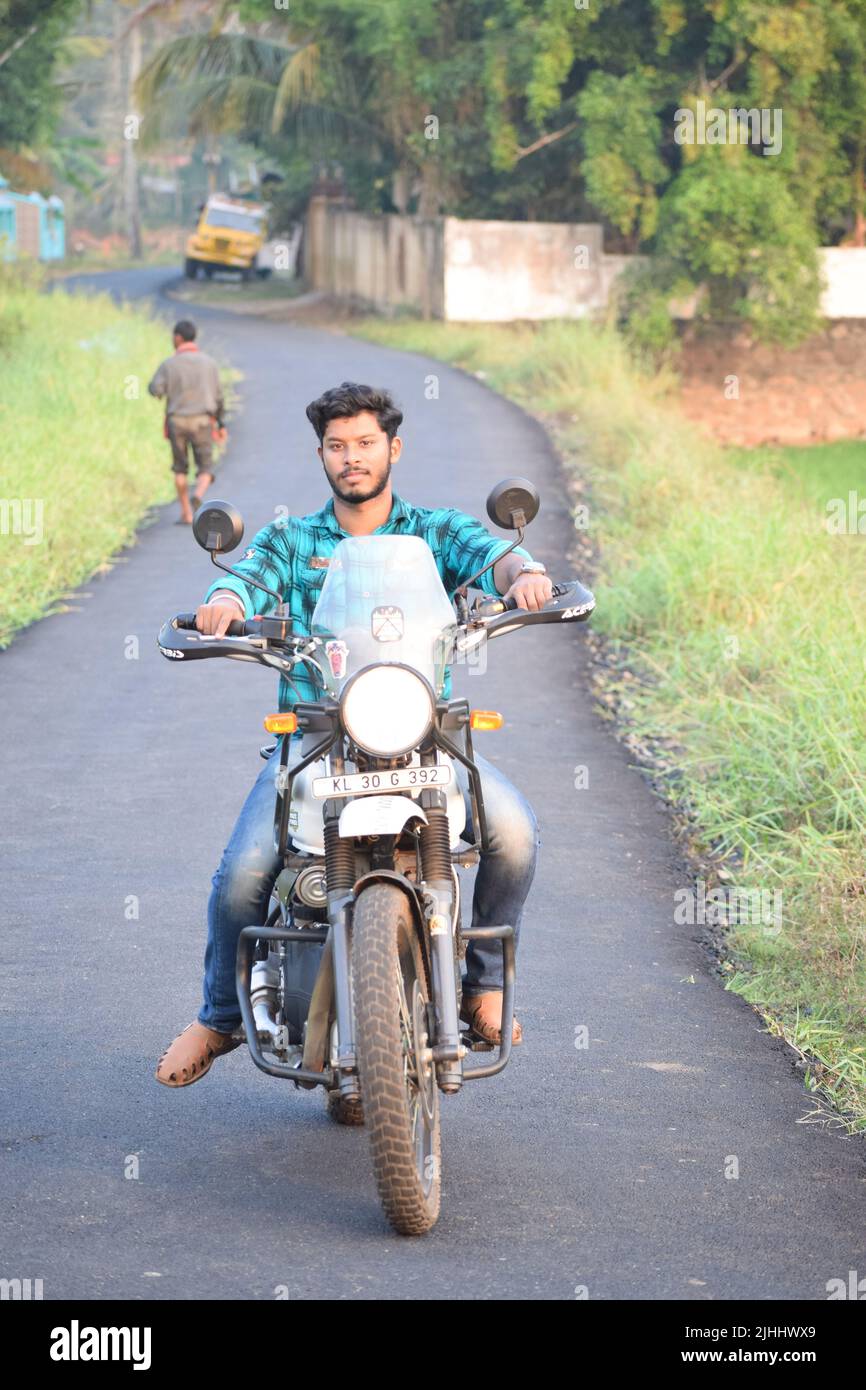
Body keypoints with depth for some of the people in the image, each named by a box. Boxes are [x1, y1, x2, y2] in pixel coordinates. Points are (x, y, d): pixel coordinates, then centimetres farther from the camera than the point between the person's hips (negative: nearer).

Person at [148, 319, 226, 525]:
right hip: (202, 422, 0)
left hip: (177, 421, 0)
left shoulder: (169, 364, -4)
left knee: (180, 468, 17)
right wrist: (221, 424, 14)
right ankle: (197, 496, -27)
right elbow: (218, 397, 4)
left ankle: (186, 514, 14)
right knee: (205, 470, 5)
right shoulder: (209, 363, 1)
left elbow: (156, 390, -15)